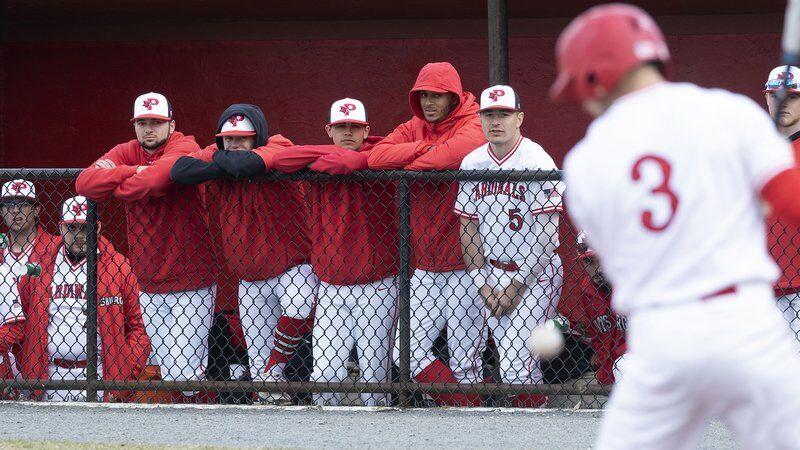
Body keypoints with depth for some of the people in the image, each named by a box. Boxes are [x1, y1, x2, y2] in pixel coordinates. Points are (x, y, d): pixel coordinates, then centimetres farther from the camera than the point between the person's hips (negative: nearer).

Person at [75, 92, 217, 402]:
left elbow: (156, 178, -31)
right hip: (149, 283, 6)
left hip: (191, 282, -6)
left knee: (183, 370, -11)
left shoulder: (184, 147, -10)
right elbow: (85, 183, -10)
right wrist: (133, 172, -20)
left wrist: (117, 186, -13)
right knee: (161, 367, 9)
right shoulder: (126, 153, 7)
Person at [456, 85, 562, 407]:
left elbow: (546, 236, -14)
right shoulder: (473, 163, 5)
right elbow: (469, 230, 10)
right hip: (493, 272, 6)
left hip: (535, 272, -6)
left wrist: (516, 287, -13)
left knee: (515, 366, -16)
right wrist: (483, 285, 1)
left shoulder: (537, 161, -12)